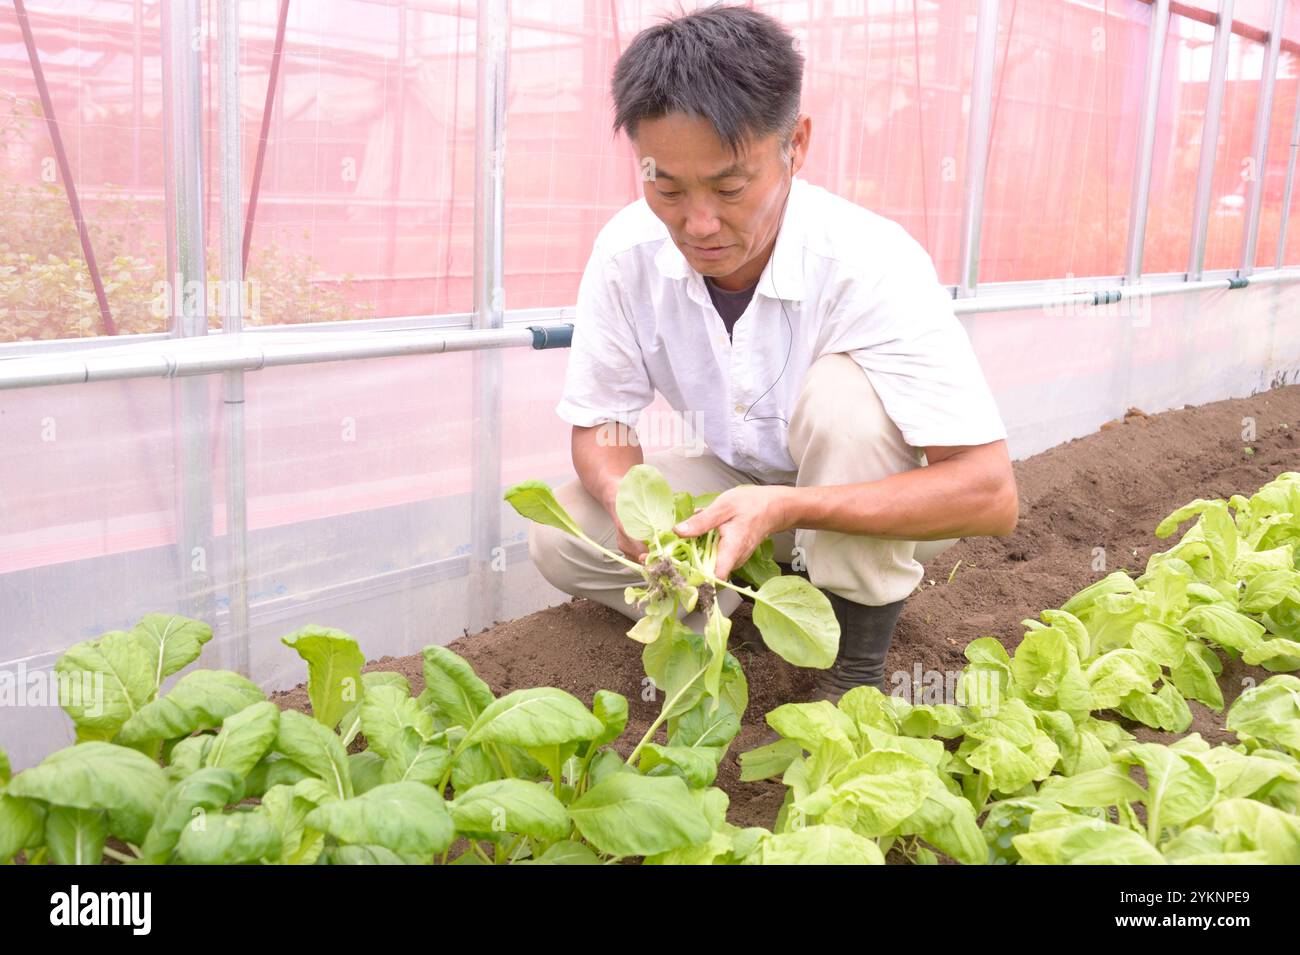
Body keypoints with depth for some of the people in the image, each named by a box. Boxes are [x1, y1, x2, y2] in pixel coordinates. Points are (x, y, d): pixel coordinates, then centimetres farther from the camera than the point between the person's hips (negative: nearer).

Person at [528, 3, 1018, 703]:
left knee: (841, 389, -35)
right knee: (558, 538, -16)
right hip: (740, 484, 4)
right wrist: (626, 496, -31)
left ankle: (859, 663, -16)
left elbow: (991, 494, -34)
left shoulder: (872, 266, -31)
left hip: (869, 501, -3)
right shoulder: (626, 253, -18)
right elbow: (599, 423, -6)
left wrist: (786, 508, -45)